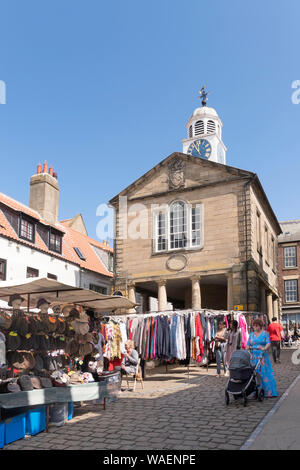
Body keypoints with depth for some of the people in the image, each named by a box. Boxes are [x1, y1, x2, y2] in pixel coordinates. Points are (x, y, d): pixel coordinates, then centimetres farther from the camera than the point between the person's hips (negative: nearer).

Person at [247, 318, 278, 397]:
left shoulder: (265, 333, 4)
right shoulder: (251, 334, 15)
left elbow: (268, 343, -7)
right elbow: (248, 345, 13)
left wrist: (265, 348, -26)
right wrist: (247, 348, -9)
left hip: (262, 356, -3)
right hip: (253, 357, 3)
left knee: (265, 373, -6)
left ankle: (269, 391, 0)